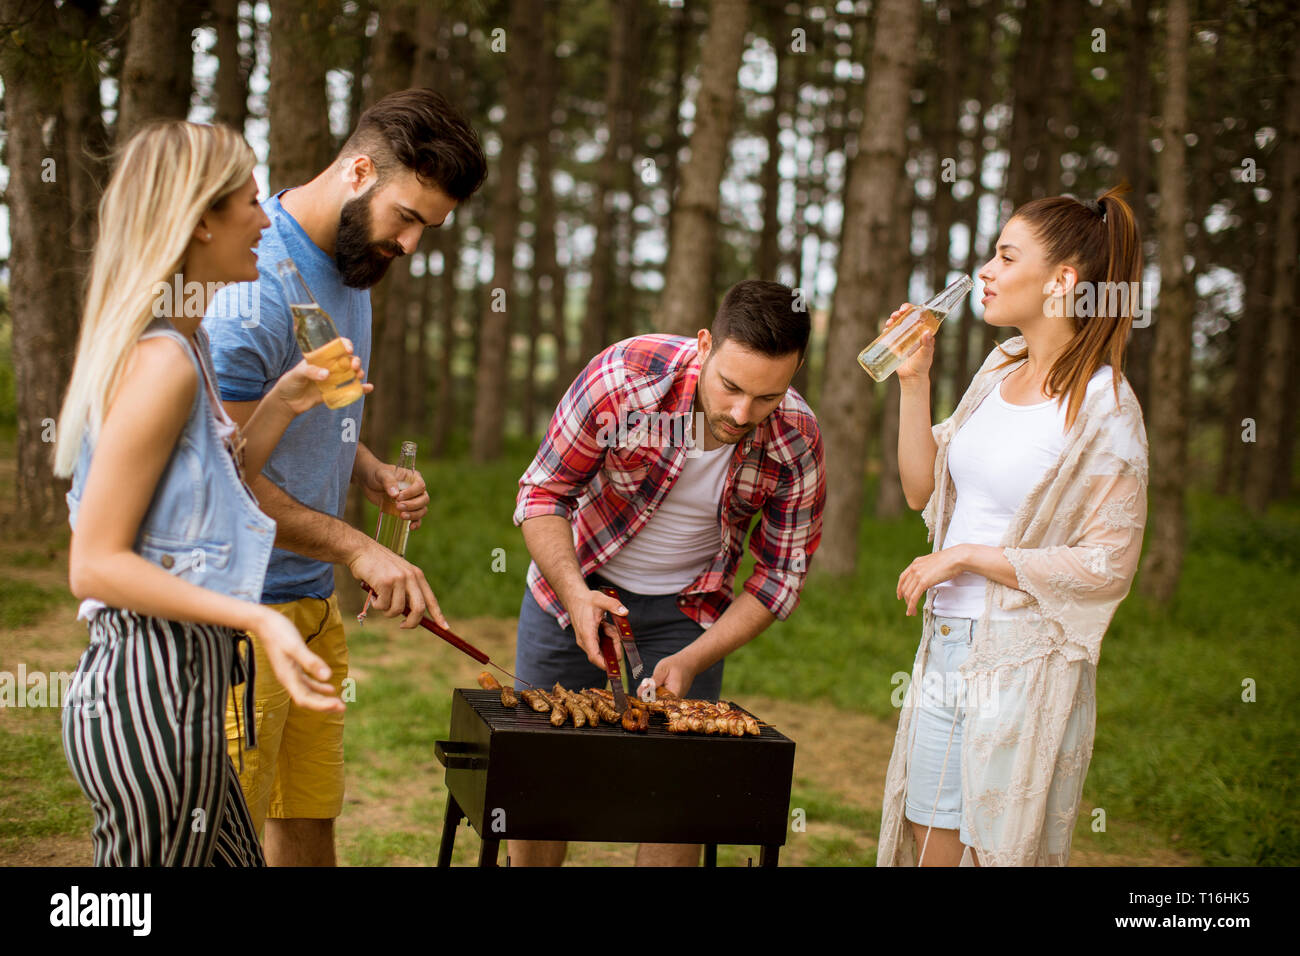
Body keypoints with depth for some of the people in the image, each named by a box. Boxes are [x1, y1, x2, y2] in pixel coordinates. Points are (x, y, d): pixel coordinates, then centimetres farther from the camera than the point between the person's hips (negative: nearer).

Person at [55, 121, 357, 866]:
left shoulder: (181, 346, 11)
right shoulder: (162, 362, -19)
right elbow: (95, 562, -20)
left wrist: (286, 401, 9)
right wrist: (256, 619, -28)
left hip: (175, 684, 10)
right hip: (151, 690, -10)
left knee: (239, 857, 20)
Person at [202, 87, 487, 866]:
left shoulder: (354, 268, 12)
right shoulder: (254, 278, -18)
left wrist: (375, 475, 4)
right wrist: (355, 548, -19)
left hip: (315, 599, 9)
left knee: (311, 819, 15)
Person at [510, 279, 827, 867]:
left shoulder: (797, 441, -21)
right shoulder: (622, 375, -27)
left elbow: (781, 574, -9)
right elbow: (542, 493, -15)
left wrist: (693, 661, -19)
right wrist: (576, 593, -30)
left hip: (689, 609, 1)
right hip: (576, 585, -1)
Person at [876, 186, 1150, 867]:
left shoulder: (1103, 409, -14)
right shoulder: (1002, 367, 8)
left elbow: (1108, 566, -17)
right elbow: (922, 488, 11)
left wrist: (966, 556, -14)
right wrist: (914, 380, 0)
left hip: (1024, 663, -7)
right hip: (945, 647, 7)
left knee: (999, 849, 7)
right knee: (929, 842, 15)